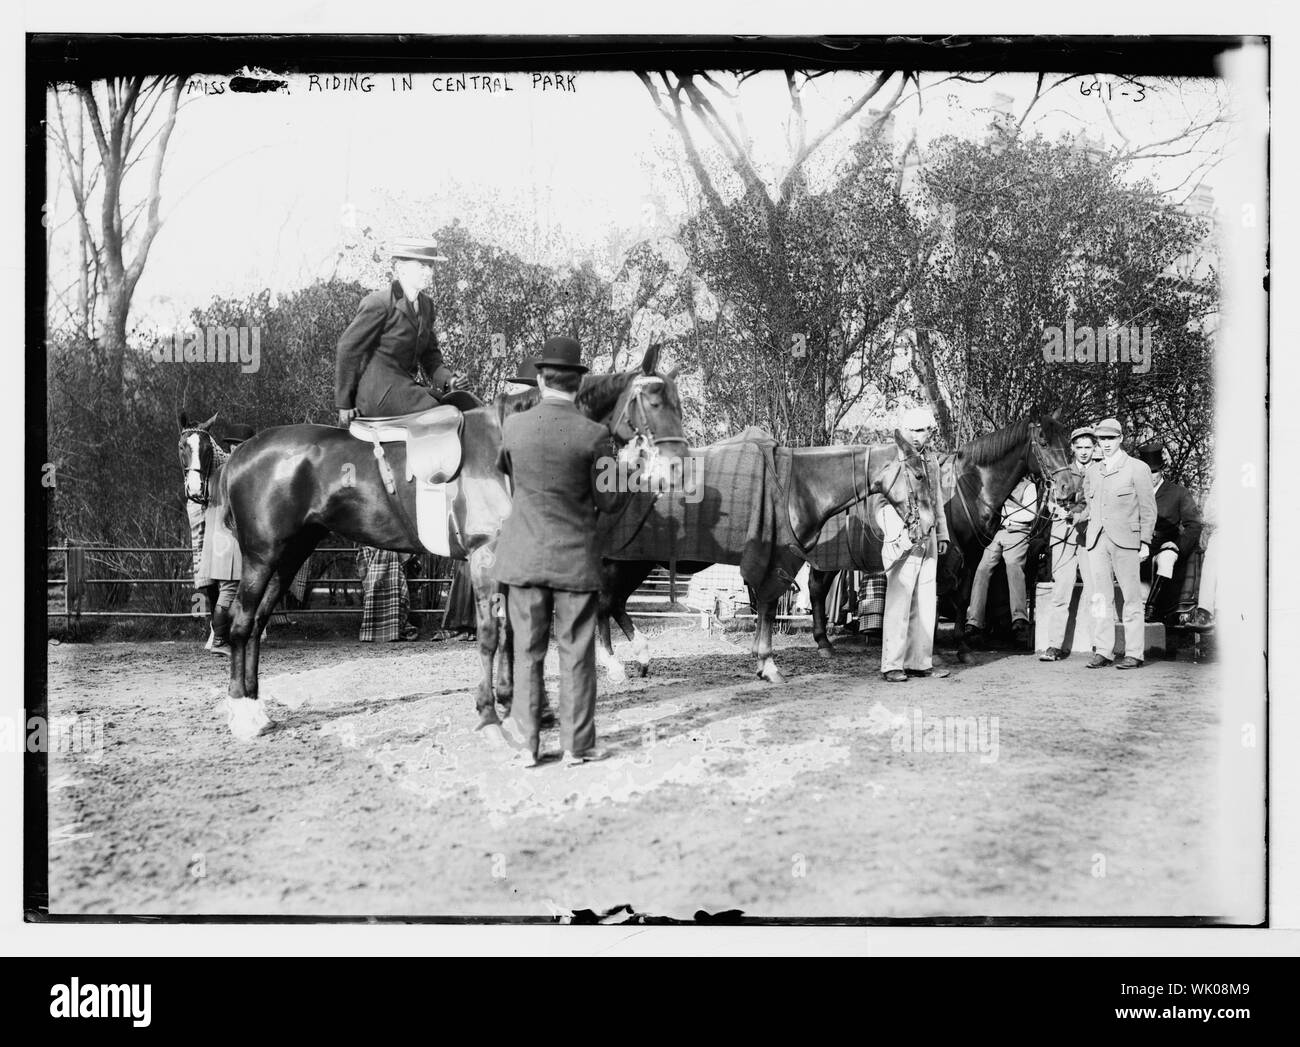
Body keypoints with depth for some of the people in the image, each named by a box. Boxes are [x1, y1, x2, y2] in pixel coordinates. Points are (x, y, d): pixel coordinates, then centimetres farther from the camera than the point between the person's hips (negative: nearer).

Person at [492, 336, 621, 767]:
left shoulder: (513, 426, -6)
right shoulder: (595, 436, -13)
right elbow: (607, 501, -5)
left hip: (524, 556, 2)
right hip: (576, 557, -2)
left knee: (527, 651, 10)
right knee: (576, 654, 8)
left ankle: (527, 745, 15)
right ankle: (577, 746, 13)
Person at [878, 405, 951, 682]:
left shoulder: (931, 460, 15)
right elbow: (883, 503, -13)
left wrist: (942, 534, 16)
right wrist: (899, 535, -22)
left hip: (928, 541, 7)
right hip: (903, 540, -7)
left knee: (926, 603, 9)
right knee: (899, 603, -6)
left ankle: (919, 661, 16)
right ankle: (892, 665, -2)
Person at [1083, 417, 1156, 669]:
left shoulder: (1137, 468, 2)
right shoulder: (1092, 471, 15)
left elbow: (1148, 508, 1)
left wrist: (1145, 542, -5)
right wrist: (1091, 531, 13)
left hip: (1126, 540, -4)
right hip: (1097, 541, 4)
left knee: (1131, 598, -1)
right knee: (1100, 597, 3)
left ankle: (1134, 654, 2)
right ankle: (1102, 651, 7)